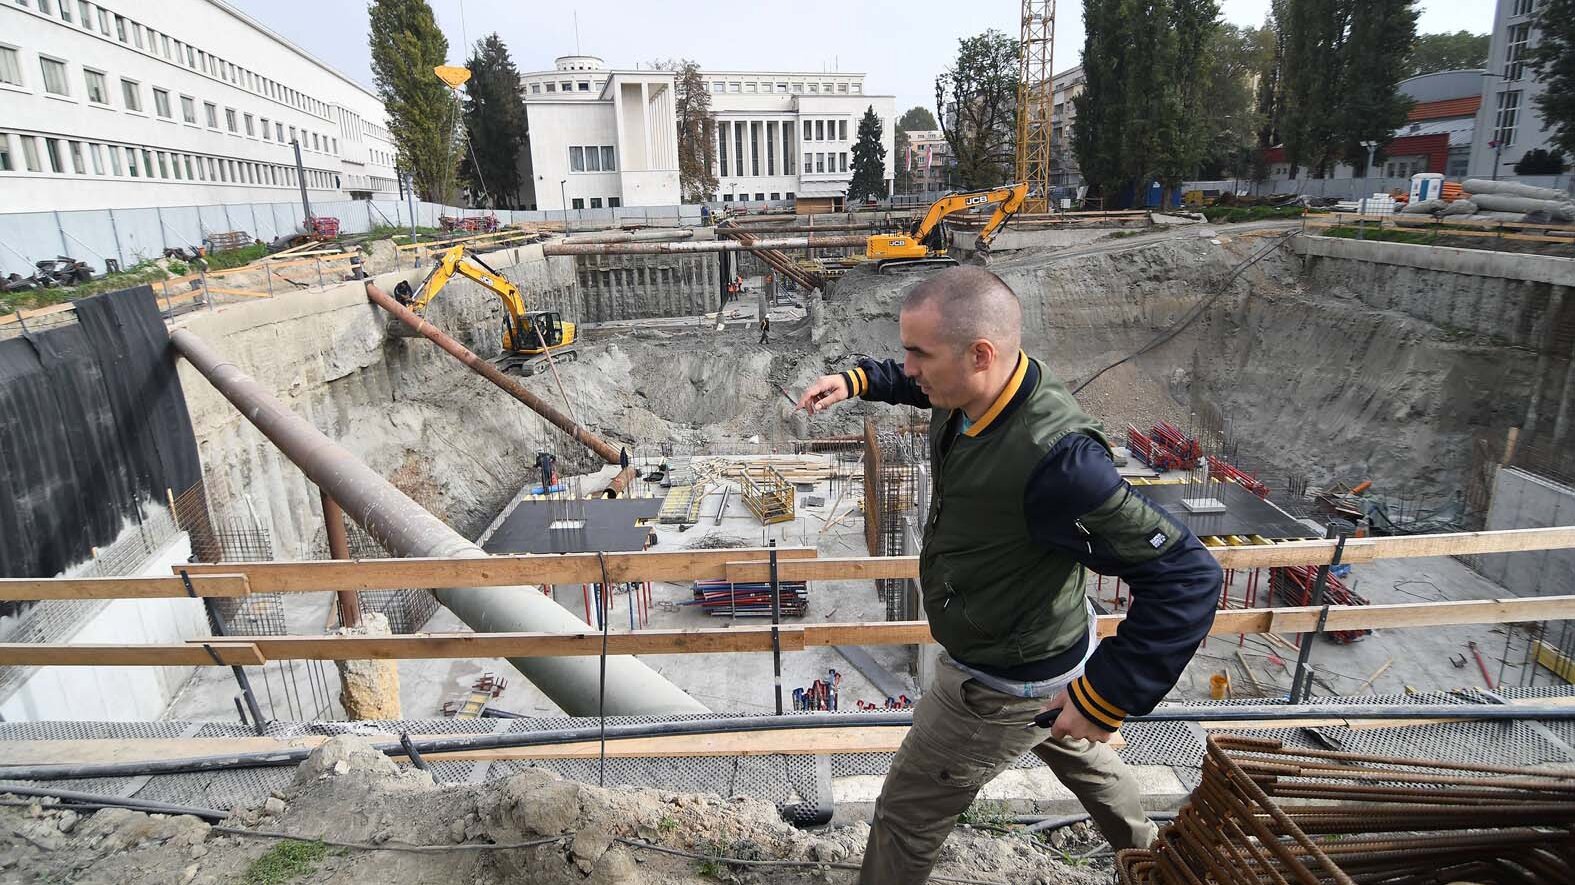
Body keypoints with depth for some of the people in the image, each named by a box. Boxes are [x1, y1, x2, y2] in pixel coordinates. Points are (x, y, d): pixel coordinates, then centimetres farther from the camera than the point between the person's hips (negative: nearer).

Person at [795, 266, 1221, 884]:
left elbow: (1186, 578, -34)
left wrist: (1106, 697, -30)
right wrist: (857, 382, -3)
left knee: (907, 815, 12)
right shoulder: (979, 390, -14)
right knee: (1073, 751, 35)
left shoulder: (1056, 459, -40)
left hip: (1003, 687, -8)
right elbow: (916, 384, 12)